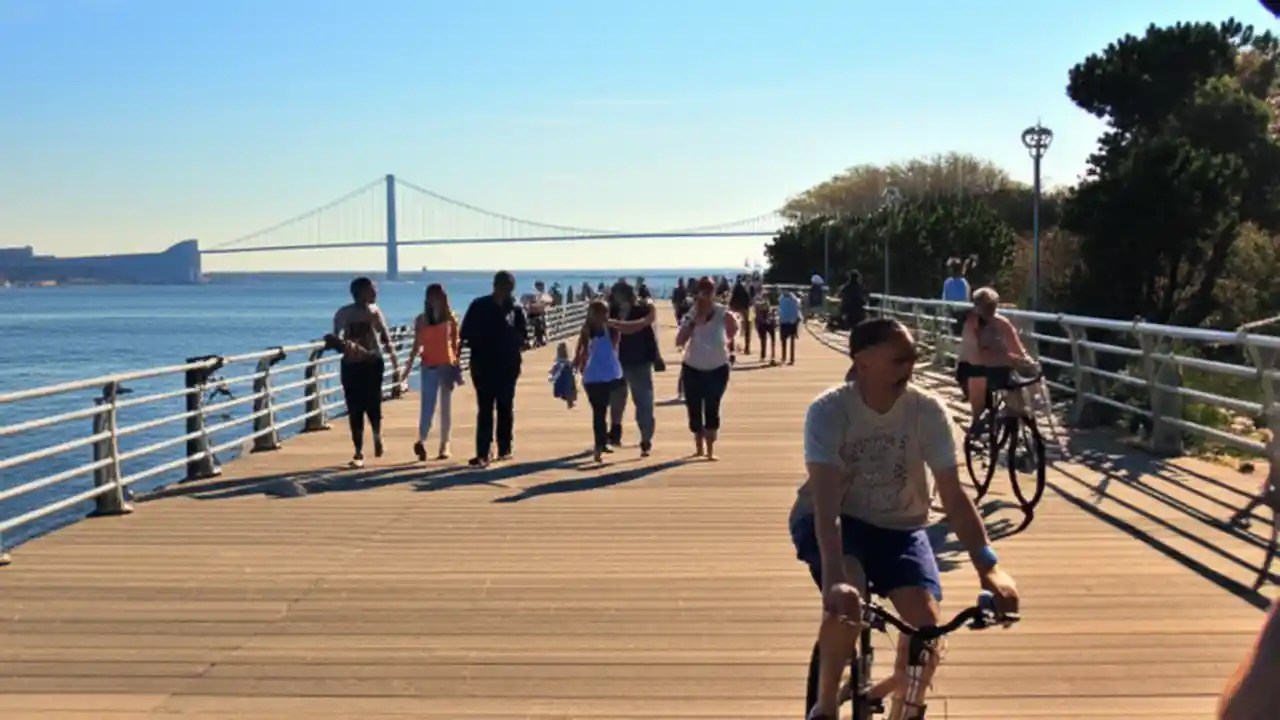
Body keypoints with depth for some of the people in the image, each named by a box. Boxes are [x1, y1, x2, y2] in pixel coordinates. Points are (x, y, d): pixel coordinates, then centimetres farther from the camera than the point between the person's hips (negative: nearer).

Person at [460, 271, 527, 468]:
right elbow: (467, 333, 1)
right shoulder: (479, 306, 1)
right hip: (483, 364, -1)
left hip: (508, 366, 1)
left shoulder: (515, 309, 3)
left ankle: (504, 448, 21)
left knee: (505, 407, 10)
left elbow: (523, 335, 1)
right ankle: (482, 453, -9)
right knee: (485, 409, -5)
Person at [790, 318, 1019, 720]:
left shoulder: (928, 411, -17)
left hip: (898, 526, 3)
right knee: (846, 599, -33)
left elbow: (954, 496, -18)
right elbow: (826, 502, -34)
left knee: (927, 623, -19)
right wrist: (835, 578, -49)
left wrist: (988, 566, -31)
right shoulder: (829, 411, -24)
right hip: (836, 521, -3)